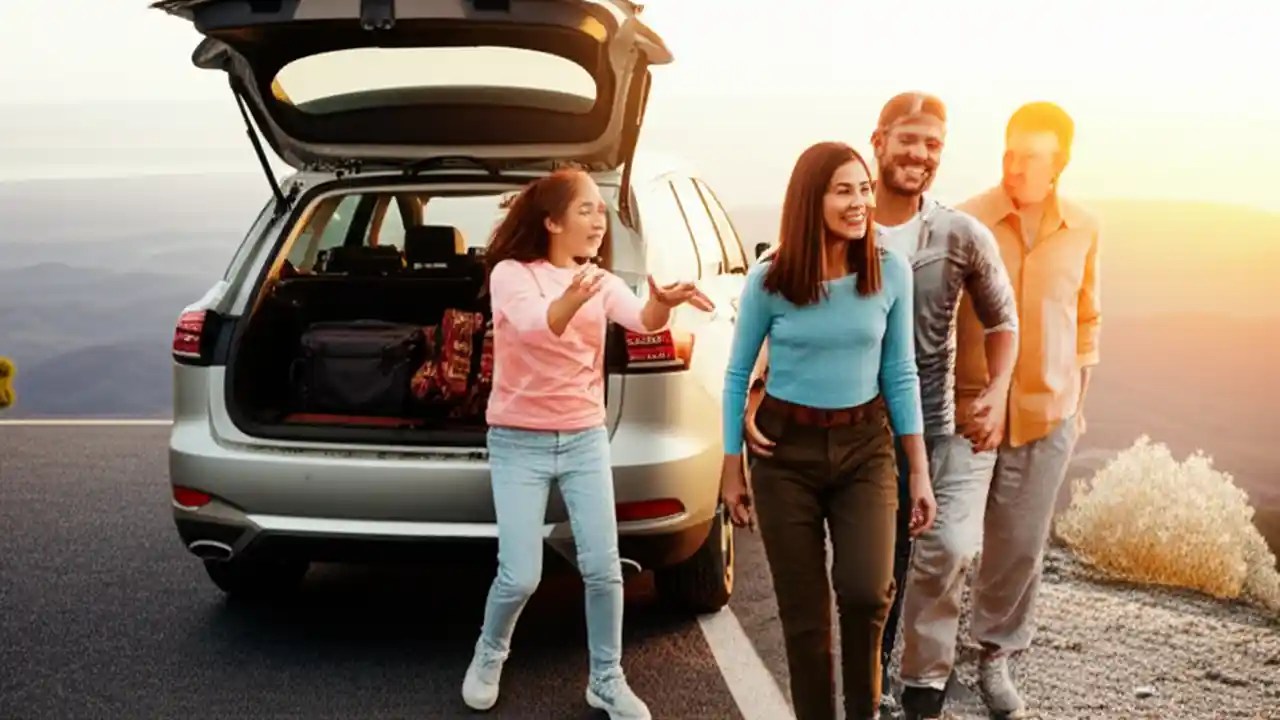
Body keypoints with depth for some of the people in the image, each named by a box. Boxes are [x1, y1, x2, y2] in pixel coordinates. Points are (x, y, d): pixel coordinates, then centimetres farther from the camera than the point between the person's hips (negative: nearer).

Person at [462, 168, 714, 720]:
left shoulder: (602, 283, 4)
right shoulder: (511, 274, -9)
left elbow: (640, 319, -17)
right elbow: (534, 323, -31)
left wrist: (664, 303, -42)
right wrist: (572, 300, -53)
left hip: (585, 439, 4)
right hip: (519, 442, -4)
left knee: (603, 567, -1)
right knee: (521, 576, -6)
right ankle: (488, 655, 24)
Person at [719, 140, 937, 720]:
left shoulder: (892, 272, -6)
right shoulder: (768, 281, -9)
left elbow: (900, 374, 3)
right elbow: (737, 377, 2)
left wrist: (919, 470, 2)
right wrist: (731, 470, 3)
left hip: (865, 446, 1)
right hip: (786, 452, 0)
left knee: (866, 589, -18)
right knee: (804, 615, 4)